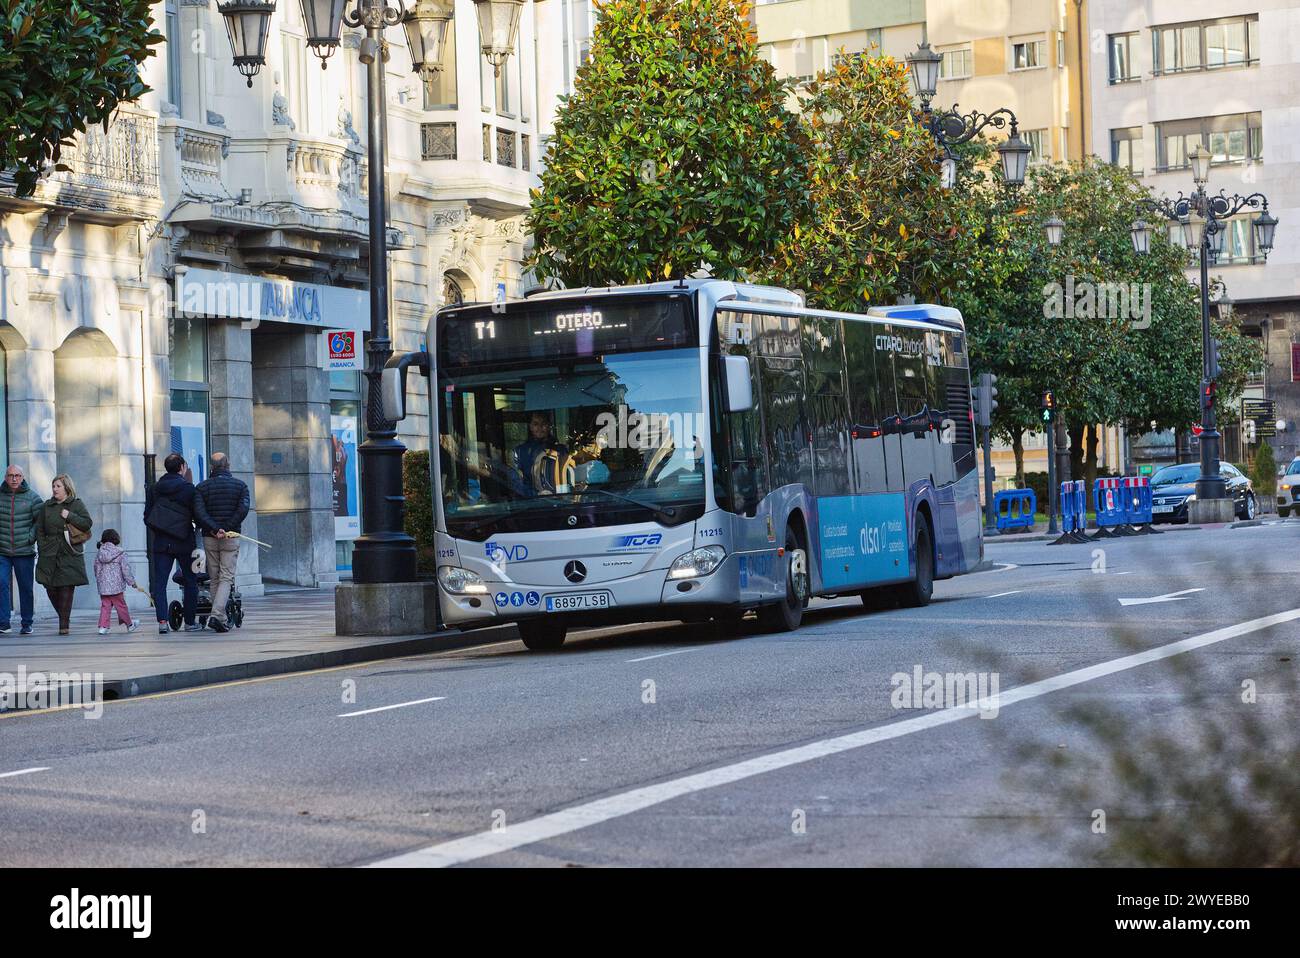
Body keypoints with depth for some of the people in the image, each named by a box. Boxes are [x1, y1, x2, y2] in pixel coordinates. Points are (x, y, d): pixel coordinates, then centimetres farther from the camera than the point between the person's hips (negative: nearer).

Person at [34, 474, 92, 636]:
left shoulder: (77, 505, 4)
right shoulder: (46, 506, 12)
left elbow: (88, 523, -5)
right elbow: (40, 530, 12)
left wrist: (70, 516, -12)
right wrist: (42, 549, 2)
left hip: (70, 554, -3)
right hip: (49, 554, 3)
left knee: (66, 588, -7)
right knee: (50, 588, 1)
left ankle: (64, 625, -5)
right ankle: (63, 618, 21)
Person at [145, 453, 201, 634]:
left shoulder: (154, 488, 5)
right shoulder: (188, 488, -6)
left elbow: (147, 517, 7)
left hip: (161, 542, 3)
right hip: (184, 542, -2)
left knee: (159, 583, 2)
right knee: (190, 582, 9)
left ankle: (162, 621, -11)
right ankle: (190, 622, 10)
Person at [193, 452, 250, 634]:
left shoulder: (202, 487, 3)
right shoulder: (240, 485, 2)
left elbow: (199, 512, -11)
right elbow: (243, 509, -13)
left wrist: (215, 530, -16)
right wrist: (227, 529, -12)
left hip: (209, 537, 1)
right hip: (231, 538, -1)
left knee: (215, 579, 11)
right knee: (226, 578, -2)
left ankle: (221, 619, 11)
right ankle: (216, 615, -21)